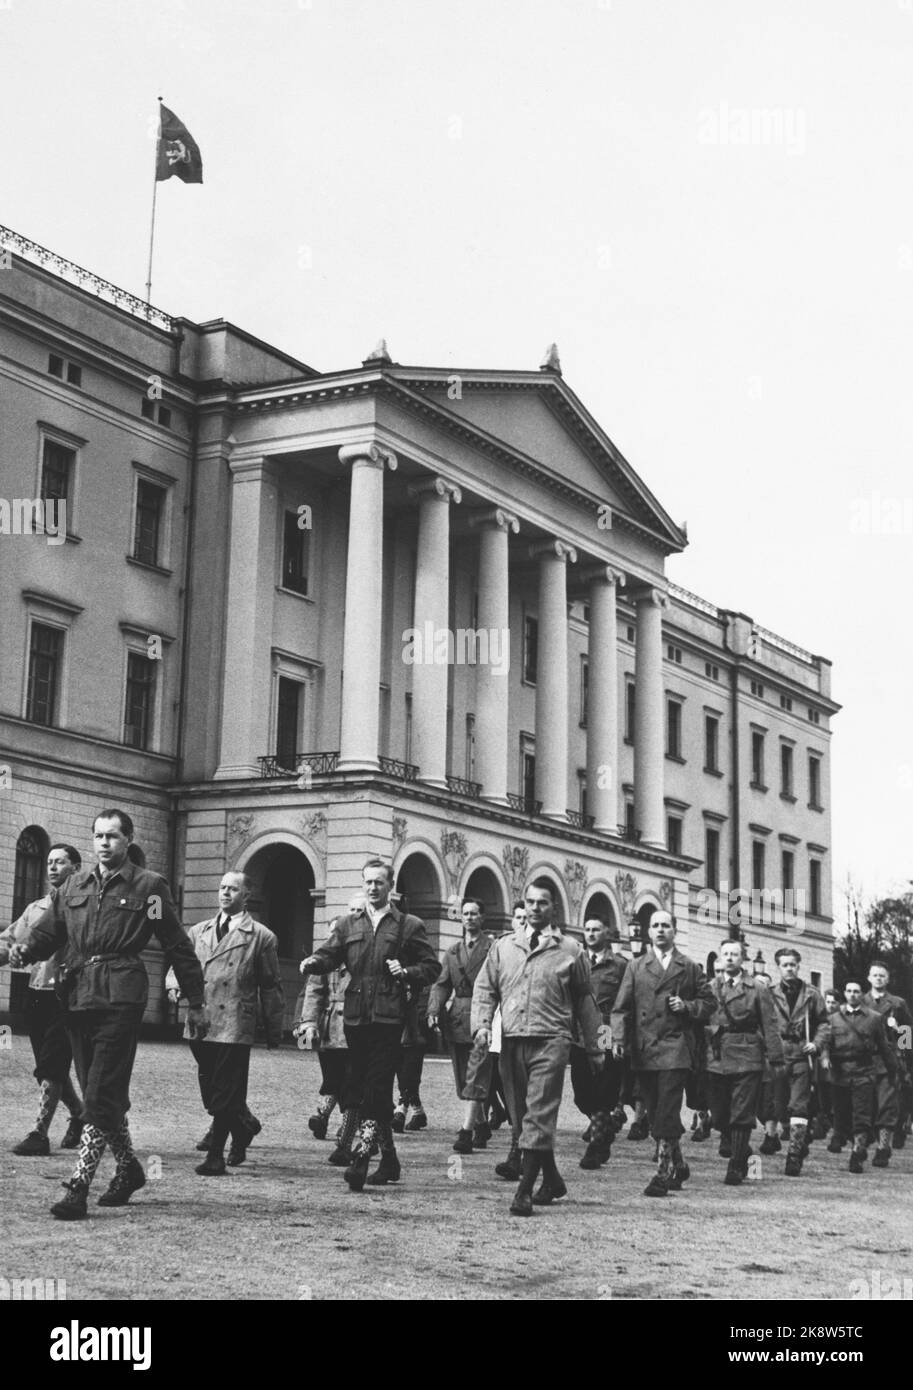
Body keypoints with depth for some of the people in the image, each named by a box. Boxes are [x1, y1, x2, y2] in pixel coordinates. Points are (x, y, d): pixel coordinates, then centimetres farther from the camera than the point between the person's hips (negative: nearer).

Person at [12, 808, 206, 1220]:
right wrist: (25, 950, -11)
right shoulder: (73, 885, 16)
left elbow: (179, 948, 4)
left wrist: (195, 1005, 4)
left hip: (121, 998, -5)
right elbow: (47, 930, 13)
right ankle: (128, 1167, 32)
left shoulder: (148, 887, 2)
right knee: (102, 1093, 14)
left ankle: (77, 1187, -11)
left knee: (101, 1096, -10)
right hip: (78, 996, 5)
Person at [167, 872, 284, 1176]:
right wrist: (175, 982, -6)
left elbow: (270, 988, 4)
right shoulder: (198, 932, 15)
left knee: (224, 1095, -6)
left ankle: (215, 1156, 1)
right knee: (211, 1094, 11)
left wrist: (274, 1033, 5)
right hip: (200, 1023, 5)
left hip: (235, 1027, -5)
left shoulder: (261, 937, 2)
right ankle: (241, 1131, 35)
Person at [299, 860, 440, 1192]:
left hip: (388, 1018, -4)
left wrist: (406, 973, -12)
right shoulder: (348, 924, 16)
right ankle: (389, 1160, 23)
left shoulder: (409, 926, 7)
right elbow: (329, 955, 5)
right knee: (361, 1091, 10)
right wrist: (313, 962, -16)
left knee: (376, 1092, -11)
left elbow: (431, 967, 6)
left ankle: (360, 1159, -15)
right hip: (355, 1015, 5)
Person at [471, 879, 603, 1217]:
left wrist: (593, 1049, 12)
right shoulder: (503, 947, 12)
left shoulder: (569, 955, 5)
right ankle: (552, 1180, 28)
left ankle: (525, 1191, -14)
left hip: (550, 1041, -4)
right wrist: (482, 1023, -7)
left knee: (538, 1116, -13)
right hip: (511, 1041, 4)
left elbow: (584, 1002, 10)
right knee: (521, 1116, 11)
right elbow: (485, 988, 11)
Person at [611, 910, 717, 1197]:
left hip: (675, 1047, -3)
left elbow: (709, 1001, 13)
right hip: (643, 1051, 3)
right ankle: (677, 1166, 26)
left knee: (667, 1115, -12)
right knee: (655, 1115, 9)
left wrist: (687, 1007, -6)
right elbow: (622, 1007, 7)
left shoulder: (690, 967, 10)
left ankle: (664, 1173, -10)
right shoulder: (636, 966, 13)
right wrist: (619, 1038, -6)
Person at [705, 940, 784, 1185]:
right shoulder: (710, 989, 13)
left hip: (747, 1060, -3)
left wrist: (776, 1061, -3)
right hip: (716, 1061, 3)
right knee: (719, 1117, 6)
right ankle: (742, 1154, 27)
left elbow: (769, 1027, 2)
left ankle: (736, 1168, 2)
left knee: (741, 1117, -5)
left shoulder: (758, 990, 5)